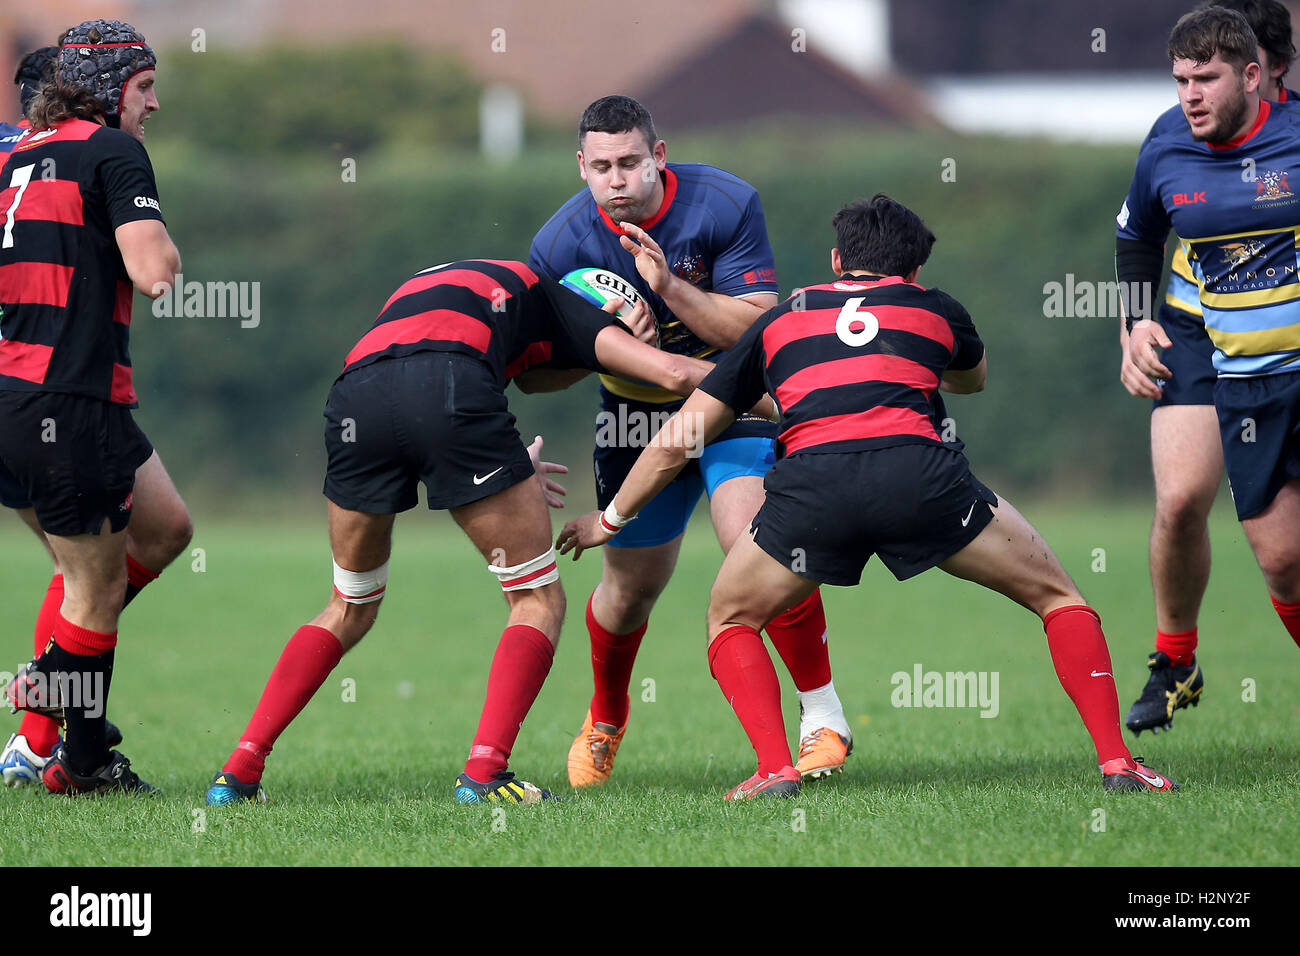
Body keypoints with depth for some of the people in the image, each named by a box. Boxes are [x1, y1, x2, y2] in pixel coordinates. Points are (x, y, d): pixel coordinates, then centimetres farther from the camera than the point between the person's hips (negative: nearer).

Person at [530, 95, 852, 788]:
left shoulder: (726, 204, -21)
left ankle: (823, 717, -13)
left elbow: (755, 328, -22)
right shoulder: (560, 243, -16)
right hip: (636, 409, 2)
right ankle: (604, 722, 36)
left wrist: (670, 286, -34)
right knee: (631, 584, 7)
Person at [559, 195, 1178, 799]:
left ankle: (775, 768, 5)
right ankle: (1114, 760, 6)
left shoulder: (780, 320, 31)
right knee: (1058, 596, 18)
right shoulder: (936, 310, 30)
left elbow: (675, 442, 33)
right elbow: (973, 379, 55)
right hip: (917, 470, 0)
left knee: (730, 621, 25)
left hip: (810, 486, 0)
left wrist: (611, 519, 47)